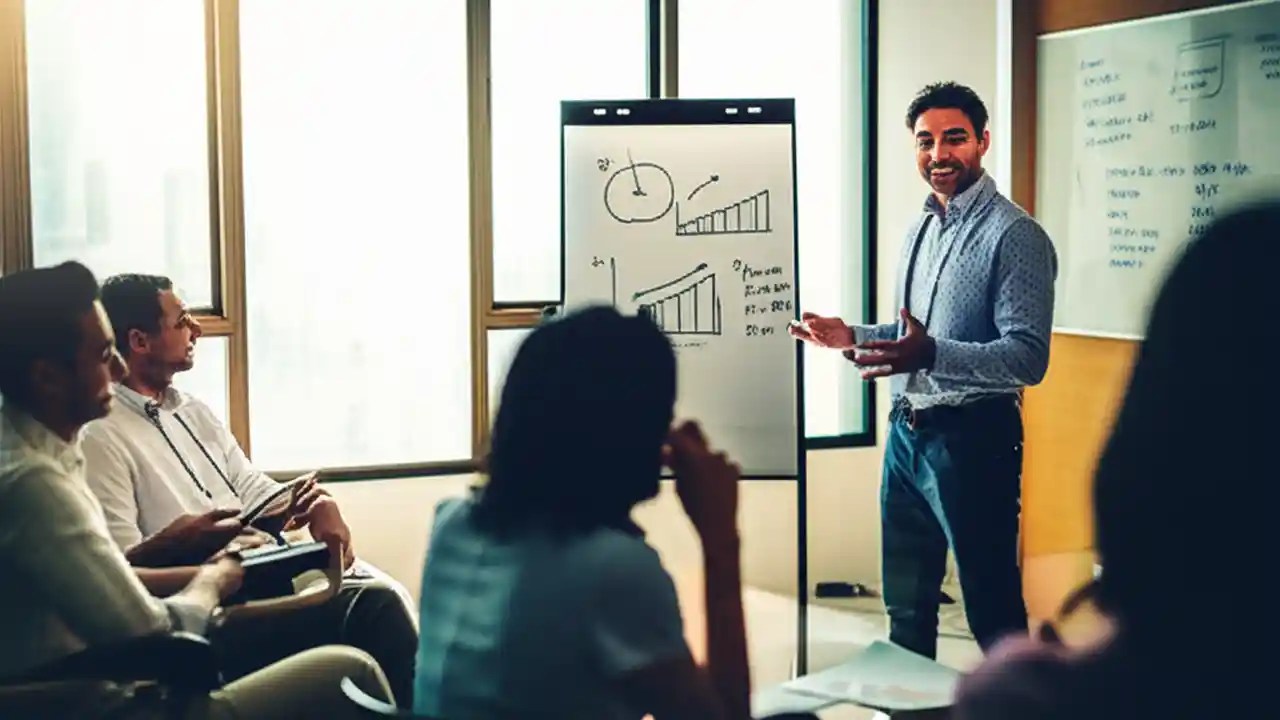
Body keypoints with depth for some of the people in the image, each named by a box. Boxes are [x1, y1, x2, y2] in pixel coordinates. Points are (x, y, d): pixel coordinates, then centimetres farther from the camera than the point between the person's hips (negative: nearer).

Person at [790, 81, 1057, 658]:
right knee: (905, 607, 19)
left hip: (971, 439, -8)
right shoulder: (921, 228, 13)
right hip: (907, 434, 8)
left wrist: (931, 355, -34)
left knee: (993, 612, 2)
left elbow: (1028, 357, -22)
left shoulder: (1014, 236, -13)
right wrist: (852, 337, 7)